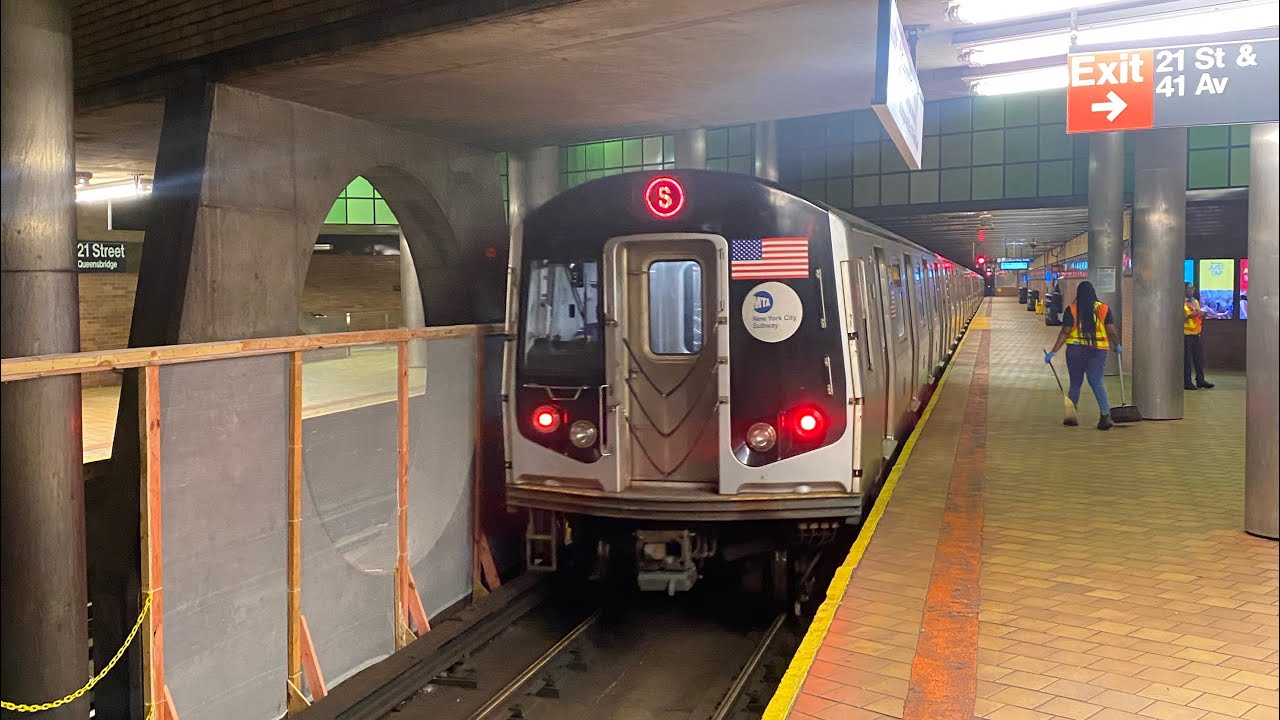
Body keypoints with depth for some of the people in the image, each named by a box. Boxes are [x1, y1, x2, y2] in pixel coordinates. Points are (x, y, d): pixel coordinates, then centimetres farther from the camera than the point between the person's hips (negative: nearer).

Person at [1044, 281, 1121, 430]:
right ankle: (1105, 414, -11)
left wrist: (1053, 352, -5)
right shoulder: (1104, 309, -1)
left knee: (1075, 383, 11)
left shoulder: (1071, 310, -5)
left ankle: (1071, 415, 17)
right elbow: (1112, 331, 0)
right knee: (1097, 382, 4)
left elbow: (1064, 333, -9)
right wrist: (1116, 345, 18)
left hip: (1075, 350, -1)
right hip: (1098, 350, 1)